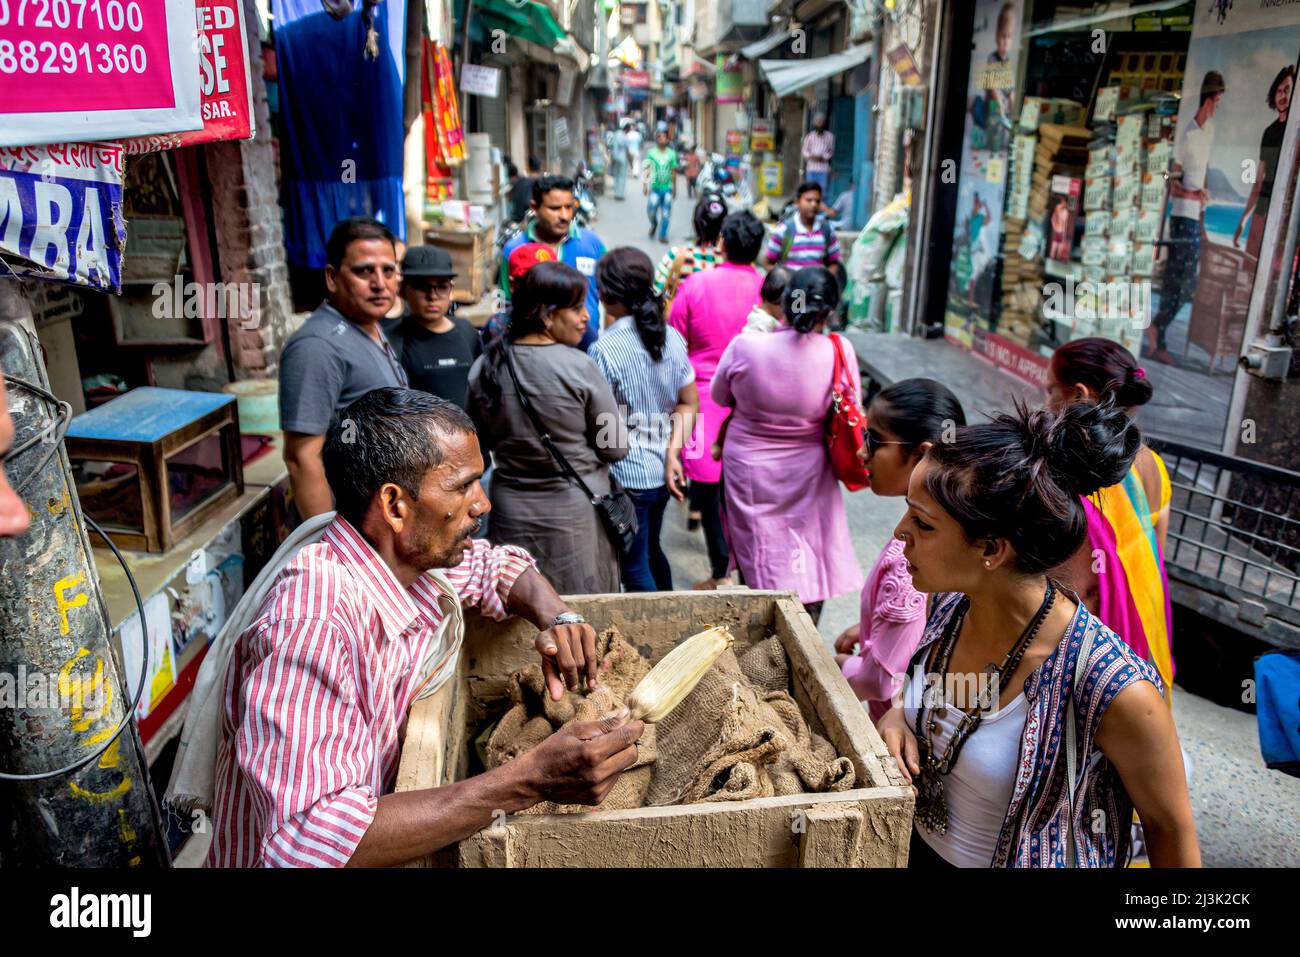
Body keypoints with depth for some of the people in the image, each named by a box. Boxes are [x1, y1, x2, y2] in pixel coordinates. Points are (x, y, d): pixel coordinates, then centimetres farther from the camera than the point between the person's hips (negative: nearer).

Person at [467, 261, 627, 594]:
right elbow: (616, 448, -11)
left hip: (511, 516, 4)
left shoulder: (484, 367, -4)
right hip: (577, 514, -4)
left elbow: (481, 441, 8)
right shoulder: (579, 368, -19)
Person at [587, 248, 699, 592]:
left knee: (635, 567, 8)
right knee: (651, 551, 26)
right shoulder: (672, 337, -1)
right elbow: (690, 403, 3)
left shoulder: (604, 349, -20)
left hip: (627, 475, -7)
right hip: (662, 471, 7)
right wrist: (673, 455, -2)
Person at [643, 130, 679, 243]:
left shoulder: (671, 153, 5)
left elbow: (674, 172, 11)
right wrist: (645, 183, -12)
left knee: (666, 213, 0)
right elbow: (647, 169, -2)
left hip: (667, 188, 1)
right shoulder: (651, 153, 0)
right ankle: (654, 224, 28)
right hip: (654, 187, -1)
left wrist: (675, 187, 15)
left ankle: (663, 235, 12)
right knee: (651, 210, -5)